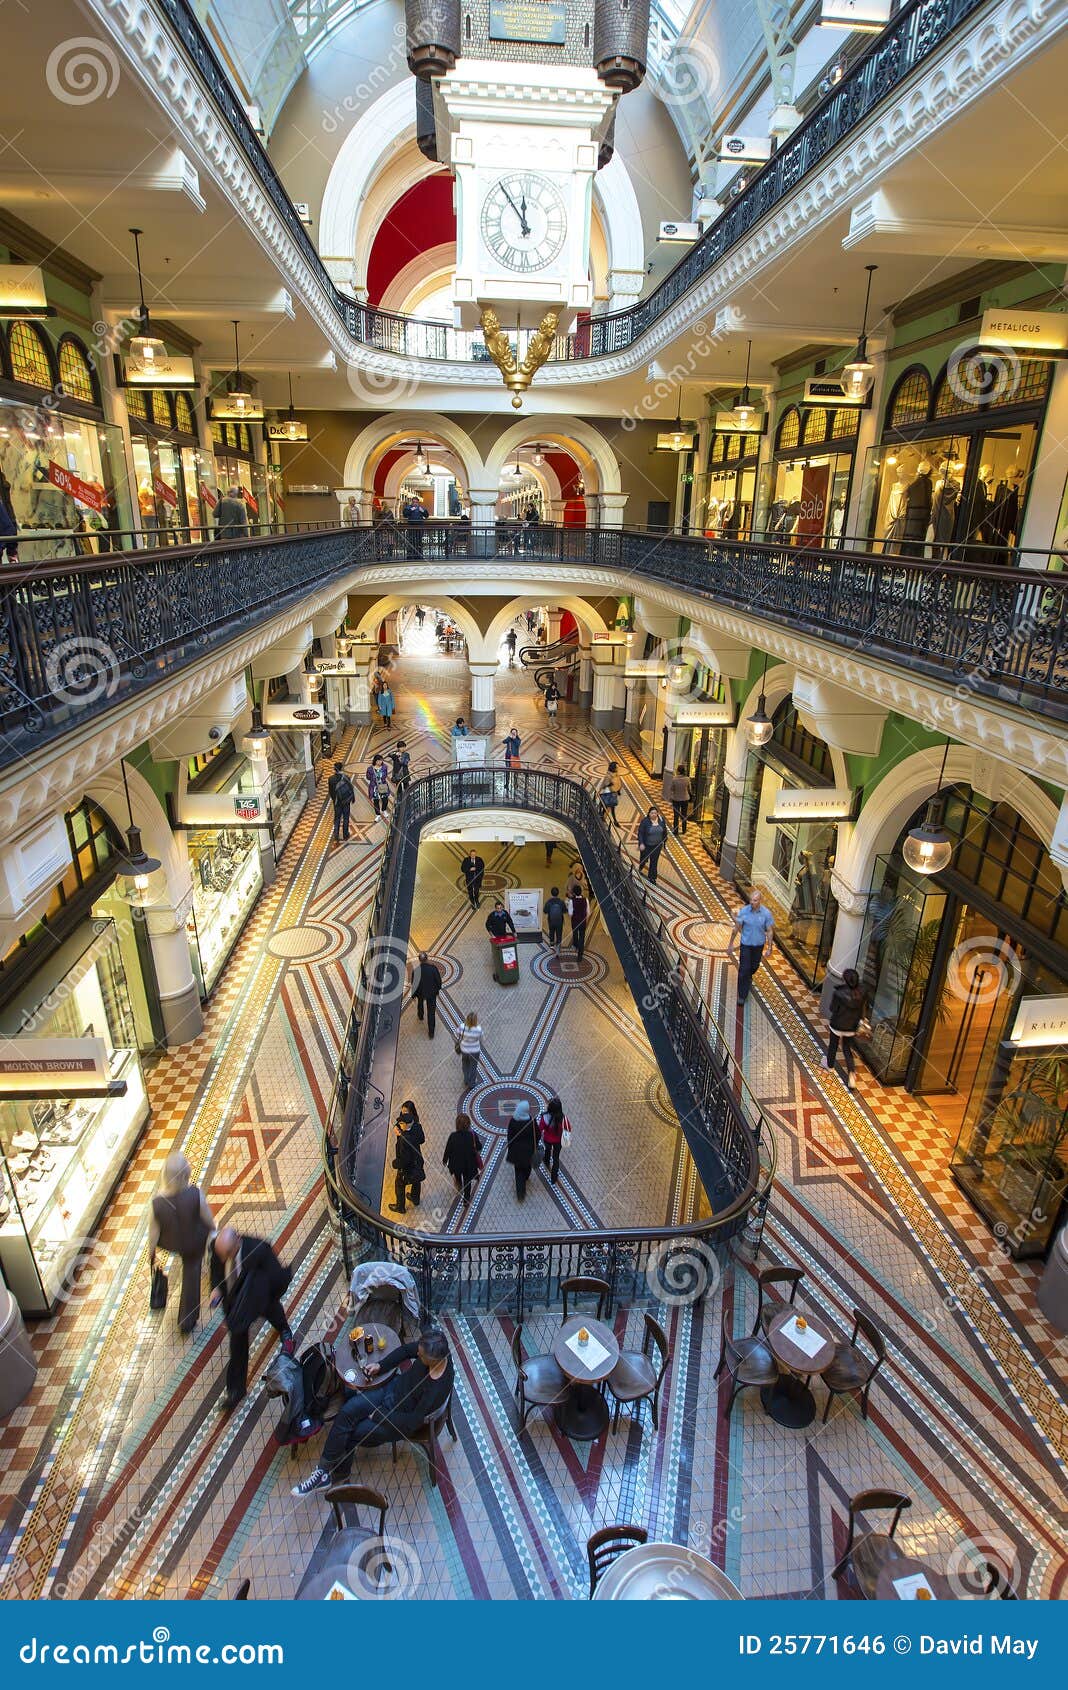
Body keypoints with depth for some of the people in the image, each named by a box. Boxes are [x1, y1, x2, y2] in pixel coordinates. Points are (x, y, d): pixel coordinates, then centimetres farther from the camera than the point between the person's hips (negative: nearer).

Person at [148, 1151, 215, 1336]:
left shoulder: (157, 1202, -33)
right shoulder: (195, 1194, -35)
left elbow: (153, 1233, -16)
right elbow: (208, 1220, -17)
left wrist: (151, 1253, 5)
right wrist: (213, 1228, 7)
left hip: (169, 1243, 1)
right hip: (193, 1242, -1)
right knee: (191, 1275, 26)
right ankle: (187, 1321, 39)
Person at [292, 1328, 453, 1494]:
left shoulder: (438, 1389, -35)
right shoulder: (435, 1350, -20)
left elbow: (413, 1422, -24)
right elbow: (407, 1349, 0)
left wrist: (378, 1414, -16)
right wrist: (381, 1365, -11)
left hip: (404, 1419, -5)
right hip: (393, 1387, 5)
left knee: (353, 1434, -6)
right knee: (346, 1411, -13)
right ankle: (324, 1470, 1)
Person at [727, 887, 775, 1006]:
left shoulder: (766, 913, -16)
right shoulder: (743, 911, -16)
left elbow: (770, 931, -7)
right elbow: (736, 928, -7)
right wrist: (731, 944, -3)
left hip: (759, 944, 2)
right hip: (746, 944, -2)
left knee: (754, 966, 21)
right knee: (744, 968, -4)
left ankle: (748, 977, 56)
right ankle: (742, 995, 6)